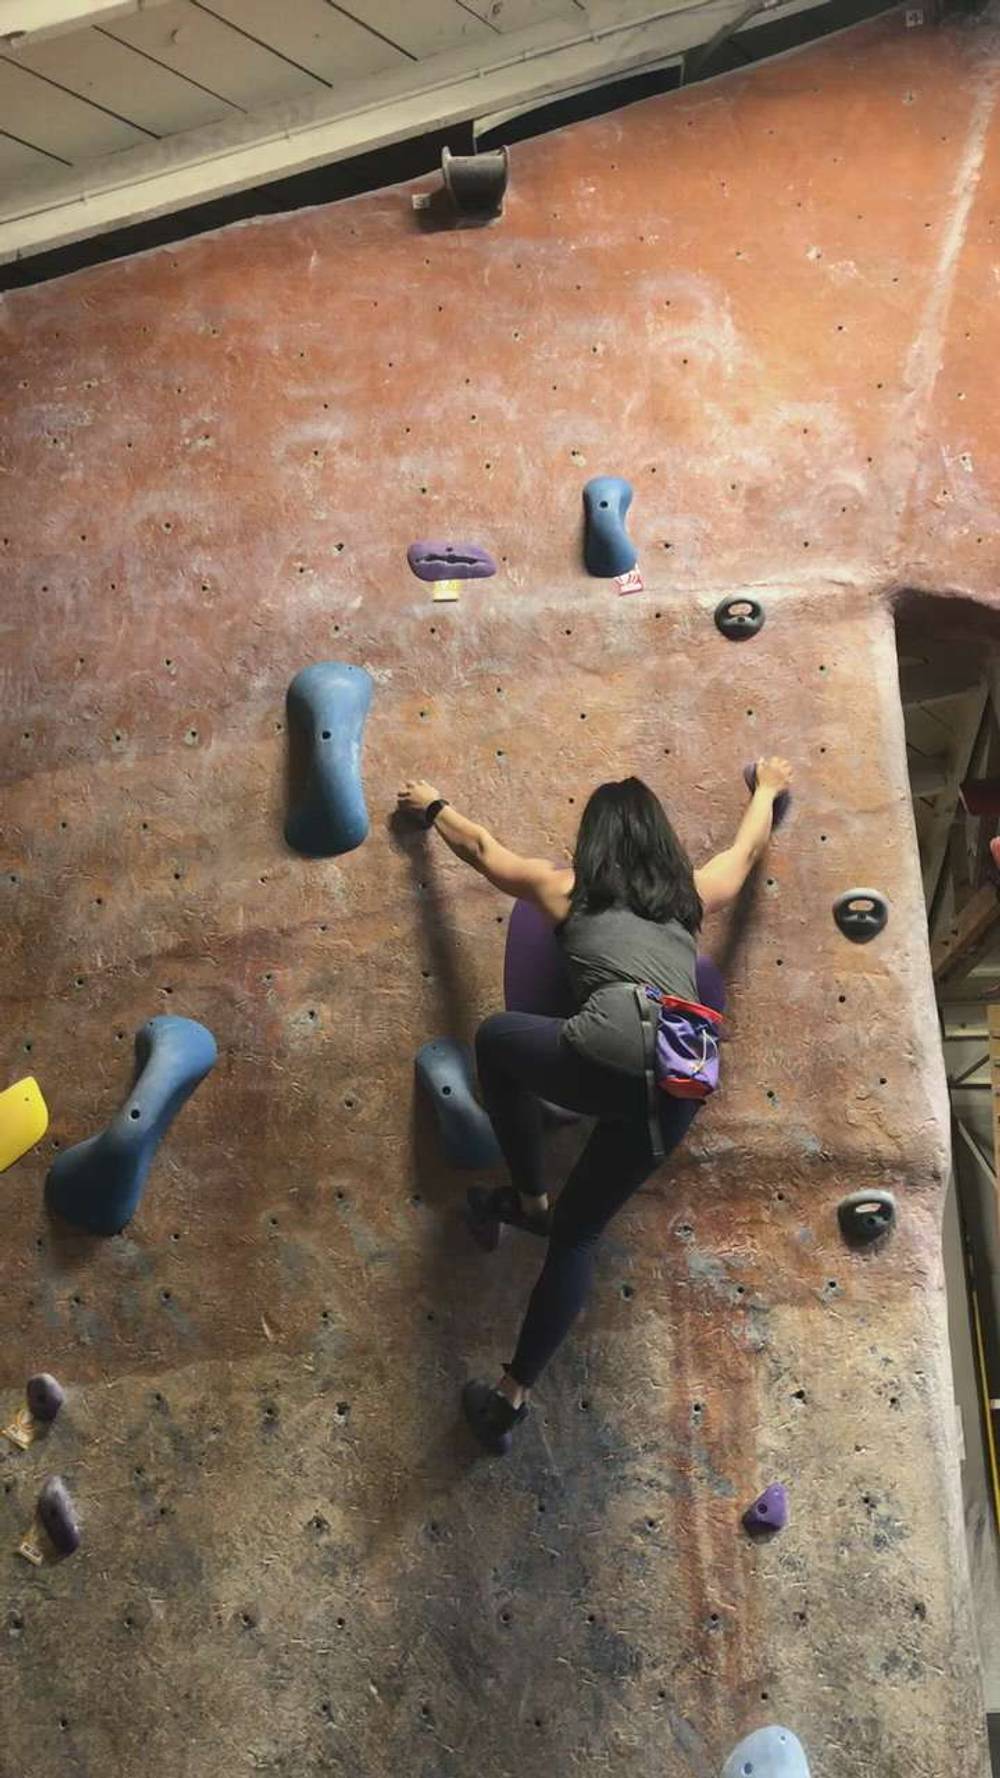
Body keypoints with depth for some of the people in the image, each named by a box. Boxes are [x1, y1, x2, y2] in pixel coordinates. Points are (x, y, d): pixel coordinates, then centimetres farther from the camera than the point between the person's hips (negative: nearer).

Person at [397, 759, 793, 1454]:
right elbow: (747, 847, 45)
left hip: (613, 1055, -5)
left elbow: (481, 846, 32)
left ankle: (531, 1199, 25)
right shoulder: (691, 897, 25)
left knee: (496, 1038, 26)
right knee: (579, 1231, 17)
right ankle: (513, 1393, 18)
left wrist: (433, 805, 49)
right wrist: (768, 788, 63)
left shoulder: (567, 889, 17)